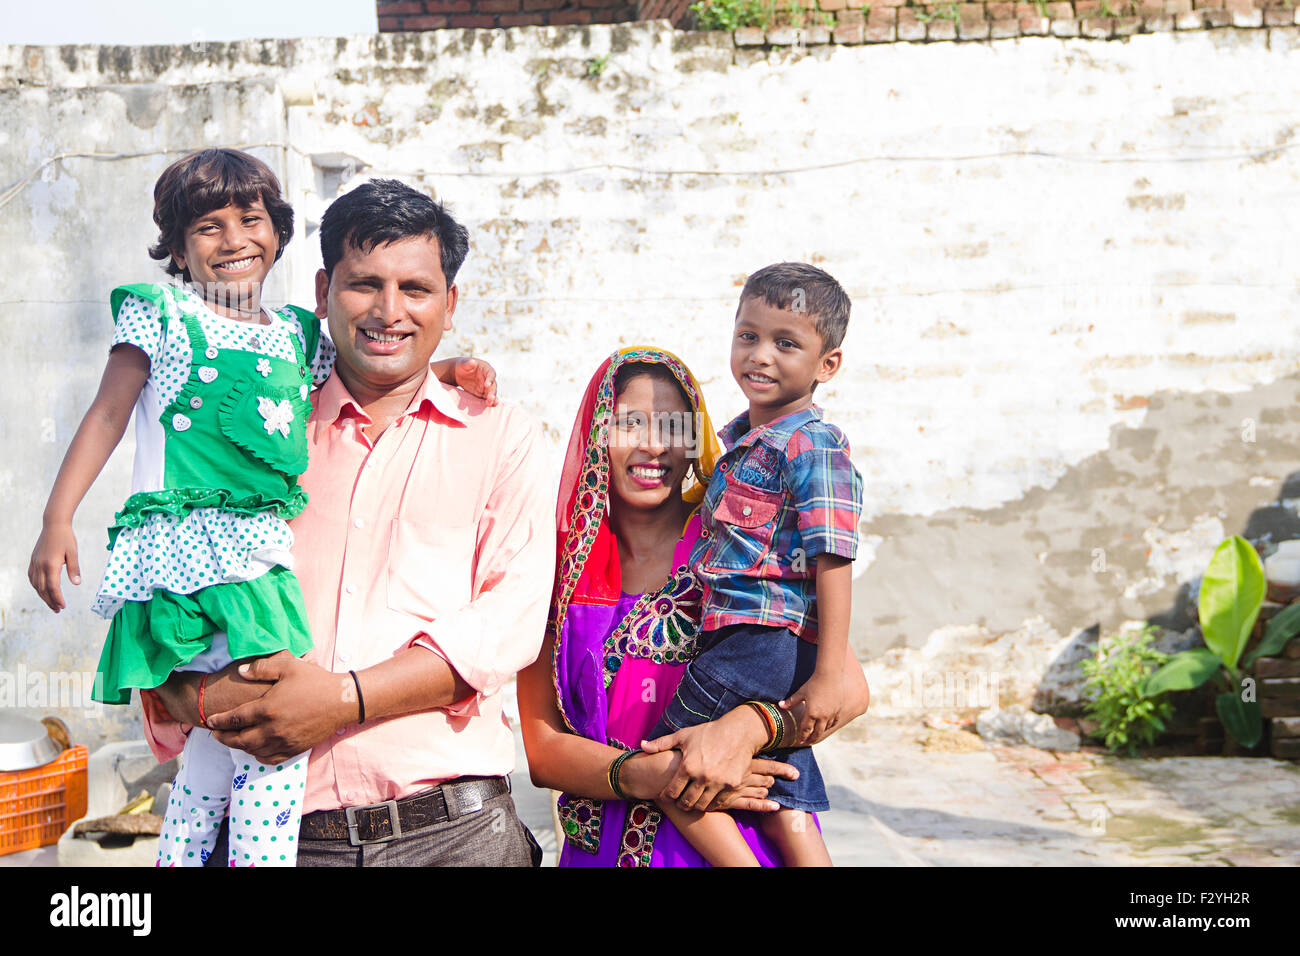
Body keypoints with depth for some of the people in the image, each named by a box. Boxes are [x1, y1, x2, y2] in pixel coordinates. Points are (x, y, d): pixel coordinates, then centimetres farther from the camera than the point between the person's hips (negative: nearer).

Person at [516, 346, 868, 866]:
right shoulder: (562, 568, 0)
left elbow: (848, 686, -9)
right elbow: (543, 751, -3)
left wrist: (747, 726, -27)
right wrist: (651, 776, -20)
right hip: (606, 849, 2)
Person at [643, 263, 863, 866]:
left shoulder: (814, 446, -11)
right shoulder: (742, 438, 17)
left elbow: (833, 562, -17)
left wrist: (828, 675, -20)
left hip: (762, 638, -9)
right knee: (784, 804, 10)